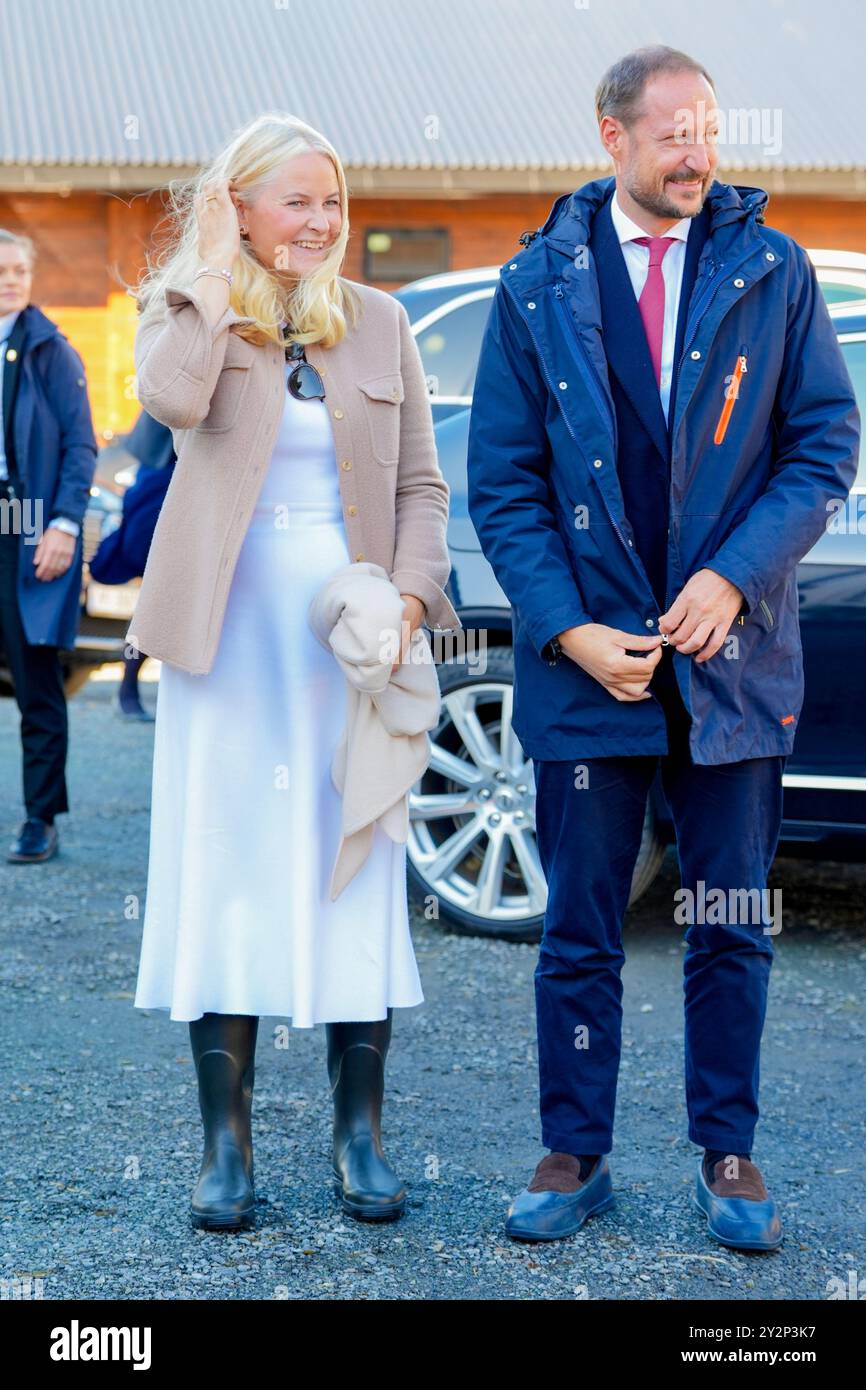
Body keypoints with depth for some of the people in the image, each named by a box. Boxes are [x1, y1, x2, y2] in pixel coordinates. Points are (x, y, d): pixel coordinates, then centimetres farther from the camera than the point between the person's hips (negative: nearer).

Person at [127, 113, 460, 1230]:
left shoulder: (379, 322, 10)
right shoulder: (185, 309, 4)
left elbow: (421, 484, 9)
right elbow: (173, 399, -20)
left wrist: (410, 594, -7)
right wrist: (214, 269, -11)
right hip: (229, 633, -1)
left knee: (357, 870, 3)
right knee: (224, 870, 1)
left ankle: (359, 1138, 13)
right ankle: (225, 1145, 11)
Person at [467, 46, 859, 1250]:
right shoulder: (537, 285, 2)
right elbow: (502, 482, 2)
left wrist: (732, 577, -12)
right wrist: (569, 629, -9)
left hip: (734, 656, 0)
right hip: (587, 659, 0)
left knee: (734, 929, 8)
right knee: (579, 932, 8)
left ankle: (728, 1159, 21)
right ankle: (576, 1155, 21)